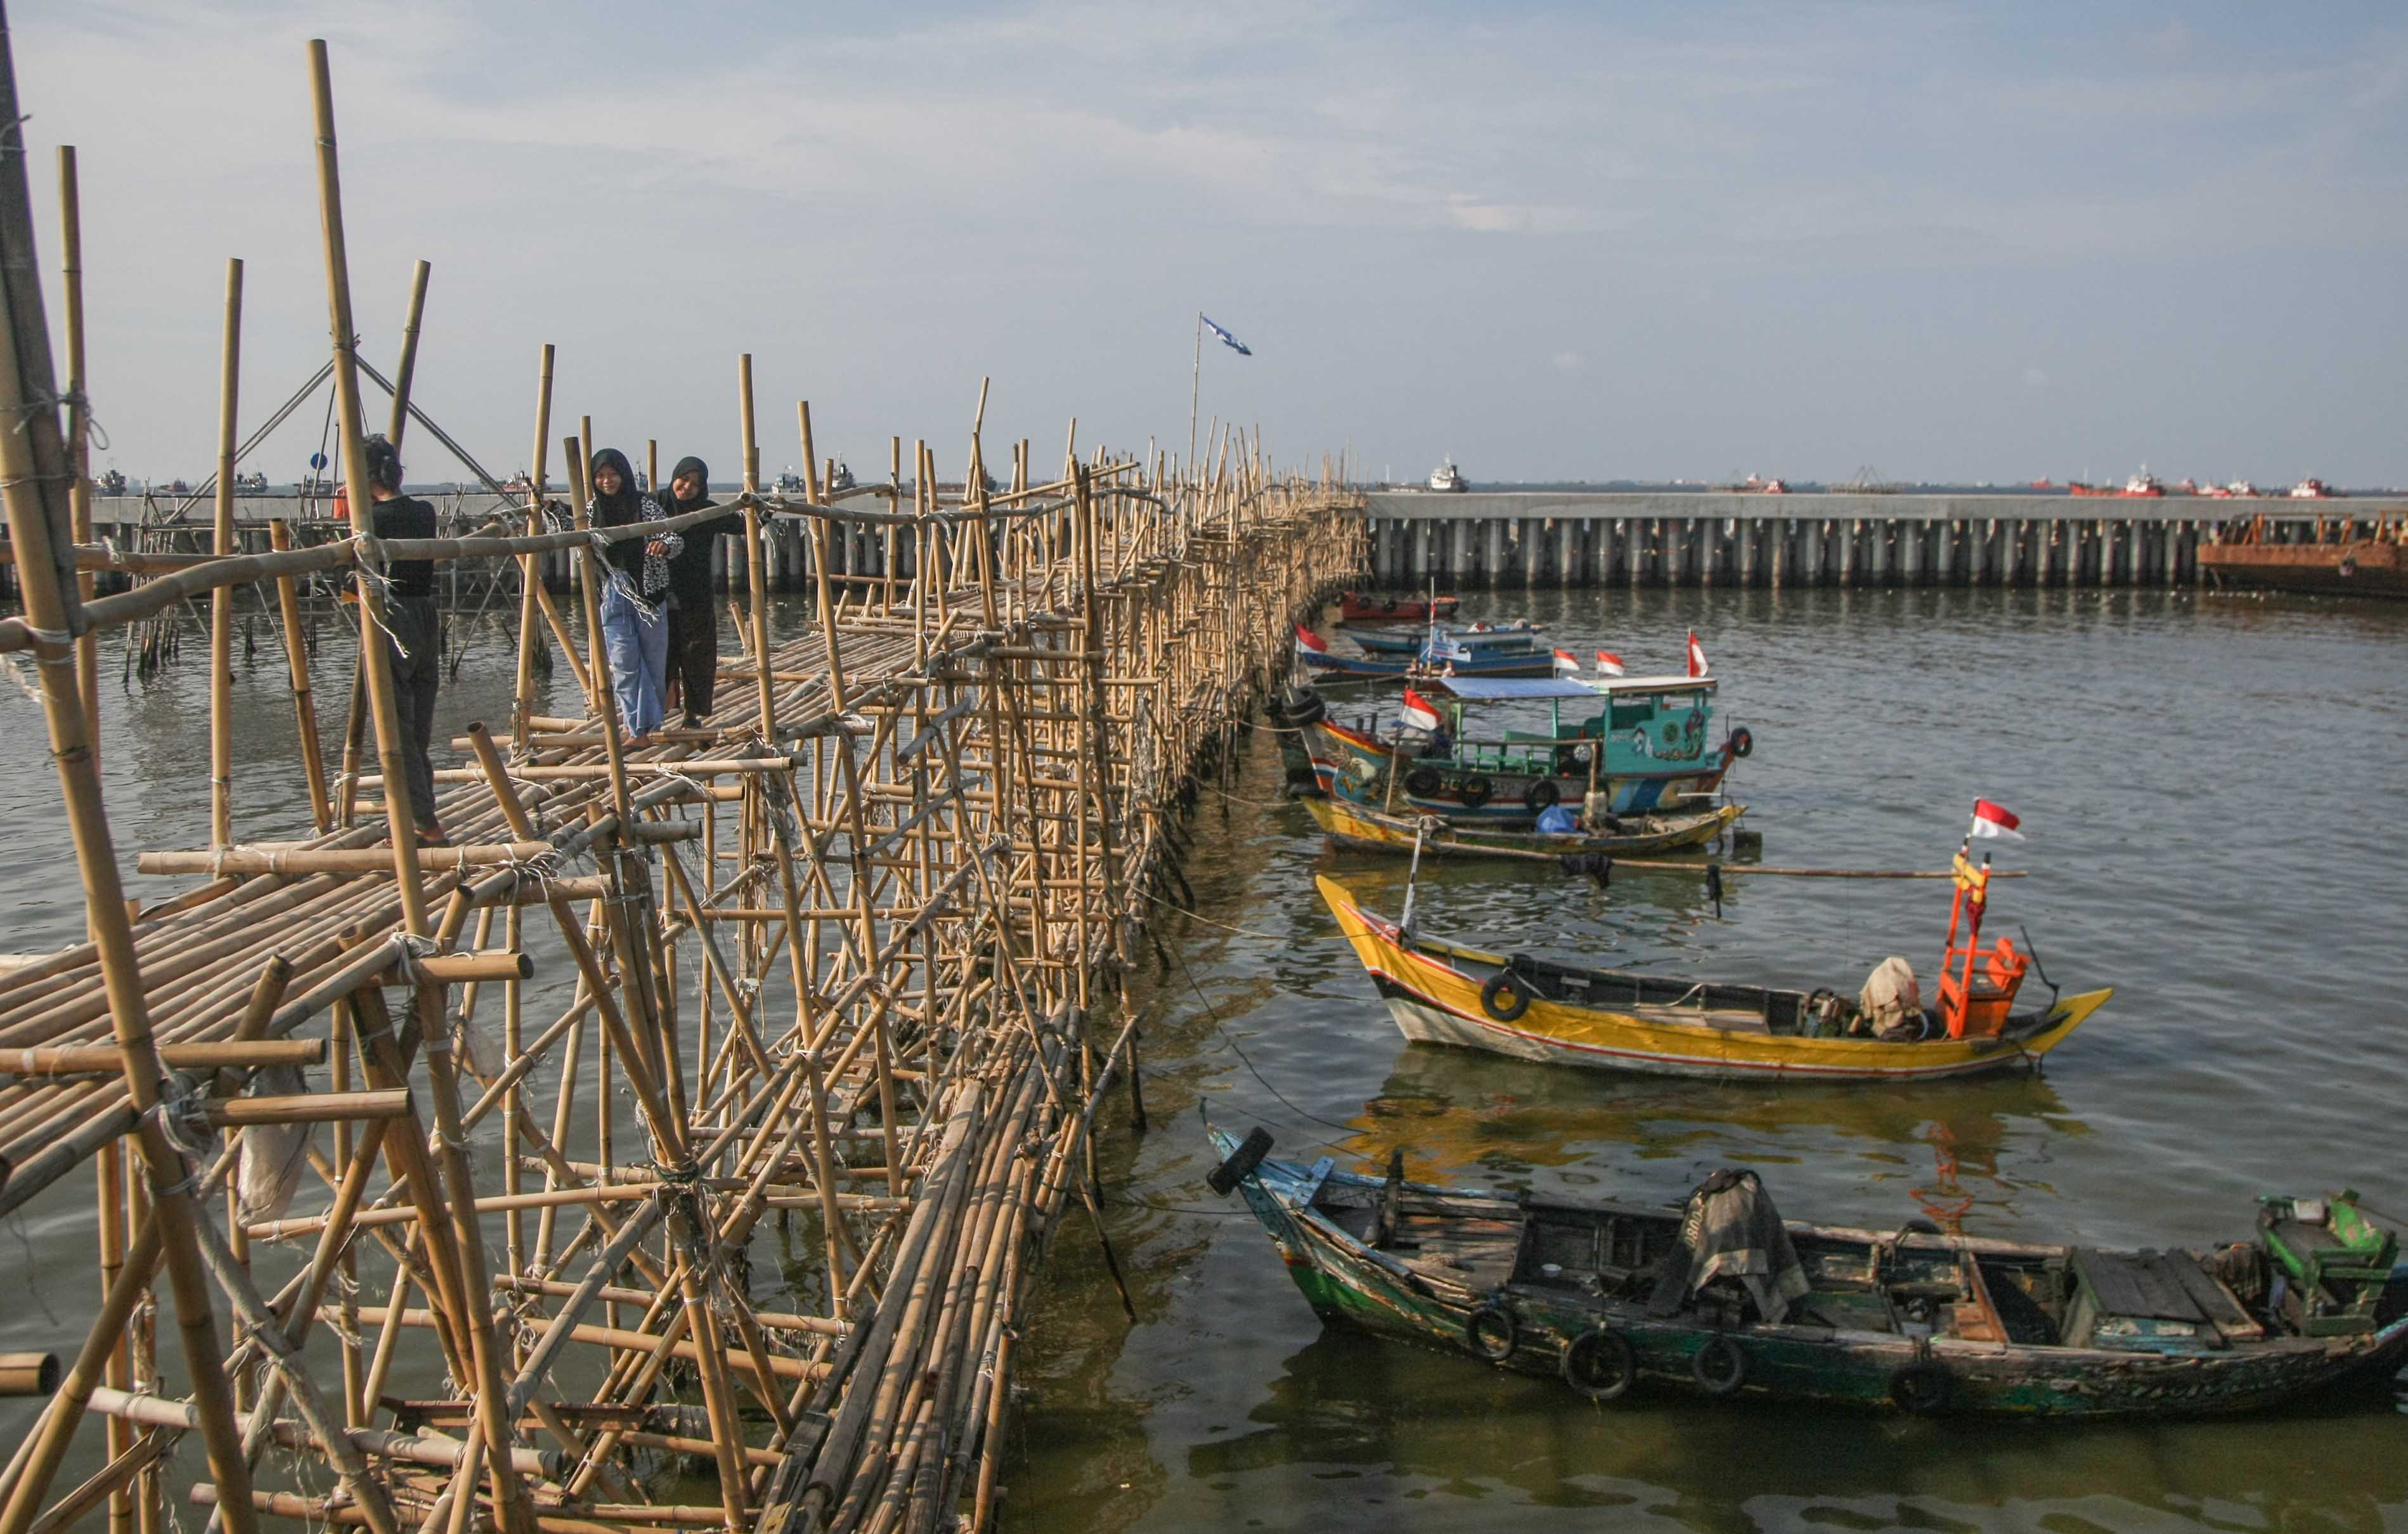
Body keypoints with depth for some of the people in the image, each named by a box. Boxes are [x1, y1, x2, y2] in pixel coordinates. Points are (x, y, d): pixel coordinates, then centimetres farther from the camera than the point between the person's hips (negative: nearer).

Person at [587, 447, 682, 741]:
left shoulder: (645, 505, -6)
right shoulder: (593, 509, 3)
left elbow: (676, 539, -12)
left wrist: (665, 545, -32)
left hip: (649, 592, -1)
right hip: (615, 594, 1)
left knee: (653, 658, 4)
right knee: (625, 661, -7)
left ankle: (647, 719, 23)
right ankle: (638, 725, -1)